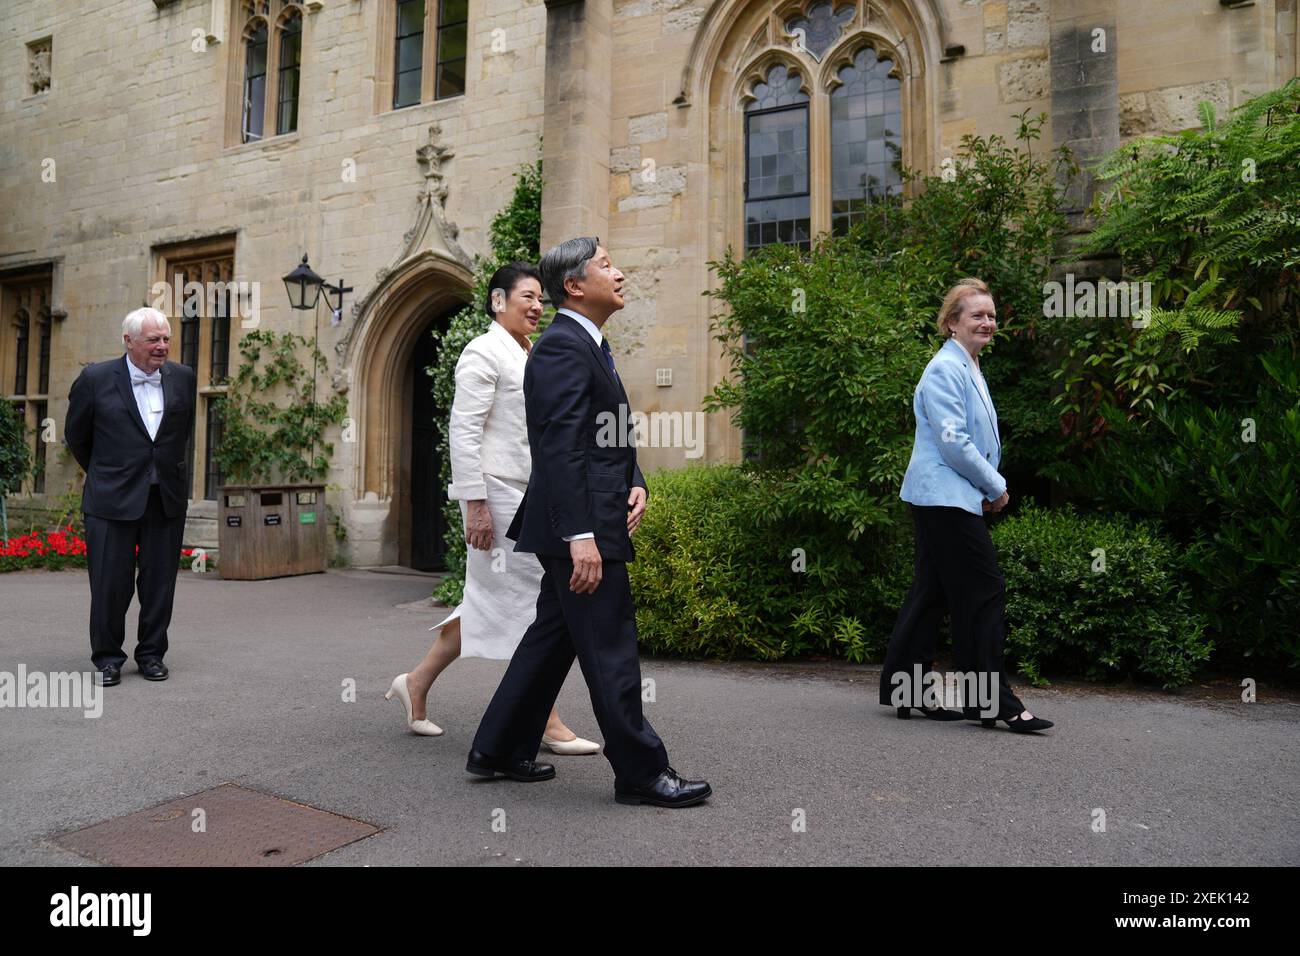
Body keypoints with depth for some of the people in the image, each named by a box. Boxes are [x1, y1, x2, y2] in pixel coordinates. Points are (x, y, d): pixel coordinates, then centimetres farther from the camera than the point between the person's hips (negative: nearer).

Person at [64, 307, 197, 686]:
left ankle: (151, 653, 21)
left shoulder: (183, 378, 4)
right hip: (113, 498, -2)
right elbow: (76, 436, 9)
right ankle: (108, 657, 18)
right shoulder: (96, 379, -4)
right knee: (111, 581, 2)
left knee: (160, 582, 7)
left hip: (168, 498, 2)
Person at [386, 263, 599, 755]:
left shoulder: (528, 356, 19)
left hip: (526, 494, 9)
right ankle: (547, 723, 6)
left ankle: (416, 683, 26)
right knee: (531, 602, -5)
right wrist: (475, 504, -20)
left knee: (490, 601, 12)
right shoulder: (484, 353, -8)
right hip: (496, 493, -9)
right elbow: (463, 432, -16)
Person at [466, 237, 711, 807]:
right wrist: (581, 536, -26)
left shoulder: (589, 346, 18)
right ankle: (641, 773, 12)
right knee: (610, 649, -1)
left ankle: (498, 751, 29)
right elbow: (560, 449, -22)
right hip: (581, 526, -11)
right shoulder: (562, 346, -14)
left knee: (552, 637, 17)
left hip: (587, 525, 11)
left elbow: (612, 437, 21)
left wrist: (635, 484, 3)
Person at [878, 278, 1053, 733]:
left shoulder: (971, 369, 19)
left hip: (953, 500, 10)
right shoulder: (945, 369, -13)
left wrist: (990, 485, 11)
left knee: (932, 592, 12)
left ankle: (904, 689, 19)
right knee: (985, 593, -7)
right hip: (946, 499, -10)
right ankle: (993, 701, 1)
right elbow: (952, 442, -19)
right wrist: (997, 487, -9)